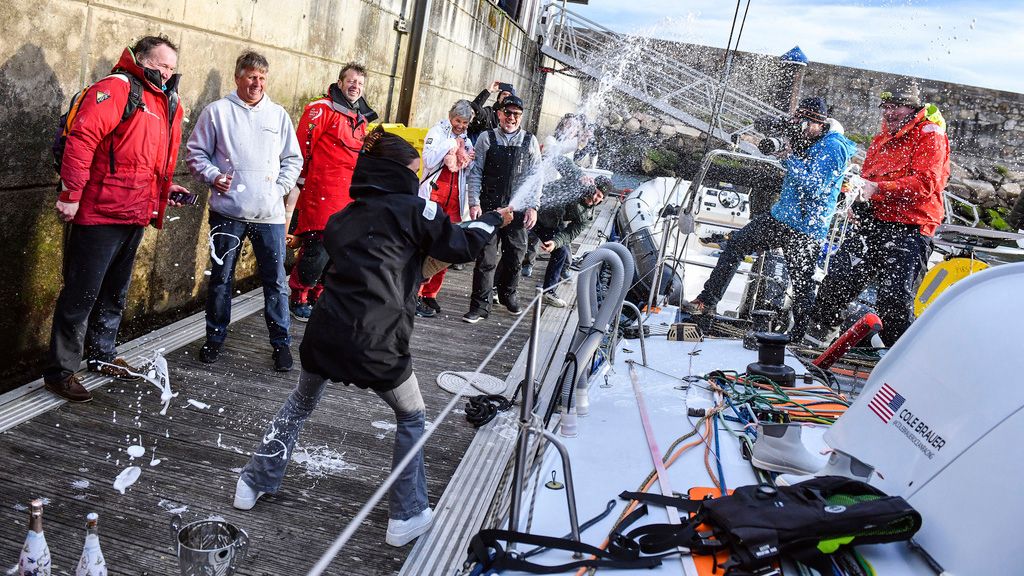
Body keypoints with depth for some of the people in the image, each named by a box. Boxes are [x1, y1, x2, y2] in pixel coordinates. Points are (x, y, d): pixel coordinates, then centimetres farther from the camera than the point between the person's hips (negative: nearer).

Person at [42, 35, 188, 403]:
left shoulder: (166, 104, 17)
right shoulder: (115, 88, -10)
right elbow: (82, 138, -20)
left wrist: (165, 189, 13)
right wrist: (71, 194, -23)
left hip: (135, 217, 9)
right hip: (100, 214, -9)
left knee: (115, 293, 19)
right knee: (82, 294, -2)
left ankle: (101, 355, 34)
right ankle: (60, 371, 8)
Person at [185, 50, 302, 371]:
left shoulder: (278, 115, 9)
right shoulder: (218, 111, 3)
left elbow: (293, 159, 15)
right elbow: (196, 153, 7)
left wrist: (281, 187, 1)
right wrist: (213, 176, -9)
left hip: (270, 213, 1)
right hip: (228, 210, -1)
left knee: (276, 279, 2)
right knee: (221, 278, 9)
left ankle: (281, 342, 15)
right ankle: (215, 338, 25)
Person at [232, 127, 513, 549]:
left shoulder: (344, 216, 16)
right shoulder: (413, 209, -1)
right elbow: (459, 245, 3)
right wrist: (494, 219, 21)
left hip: (325, 332, 5)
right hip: (377, 345, -5)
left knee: (301, 402, 32)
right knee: (411, 419, 20)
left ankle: (255, 482, 40)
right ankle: (406, 517, 24)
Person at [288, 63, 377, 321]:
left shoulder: (362, 118, 19)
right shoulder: (322, 109, -5)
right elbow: (303, 146, -9)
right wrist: (302, 181, -8)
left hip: (348, 196, 8)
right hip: (322, 193, -8)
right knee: (317, 249, -9)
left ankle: (318, 296, 24)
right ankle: (299, 299, 7)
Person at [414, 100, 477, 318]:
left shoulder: (466, 141, 18)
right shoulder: (438, 132, 1)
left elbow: (469, 173, 23)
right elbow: (429, 159, -15)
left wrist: (469, 161, 2)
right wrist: (451, 144, -13)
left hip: (454, 201, 6)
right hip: (433, 197, -6)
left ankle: (430, 294, 14)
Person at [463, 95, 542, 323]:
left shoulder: (530, 141, 6)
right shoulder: (487, 138, 2)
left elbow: (536, 176, 7)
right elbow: (475, 172, 2)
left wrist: (533, 206, 0)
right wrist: (474, 202, -7)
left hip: (518, 209, 2)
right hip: (489, 207, -2)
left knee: (515, 255, 12)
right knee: (486, 257, -4)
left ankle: (508, 294, 36)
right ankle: (480, 305, 4)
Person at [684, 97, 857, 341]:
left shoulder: (833, 147, -14)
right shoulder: (808, 143, 14)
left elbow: (815, 187, -23)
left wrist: (790, 158, -18)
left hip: (806, 229, -9)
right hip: (780, 215, 9)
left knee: (802, 284, 0)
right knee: (735, 244, 6)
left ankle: (797, 335, 13)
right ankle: (708, 300, 9)